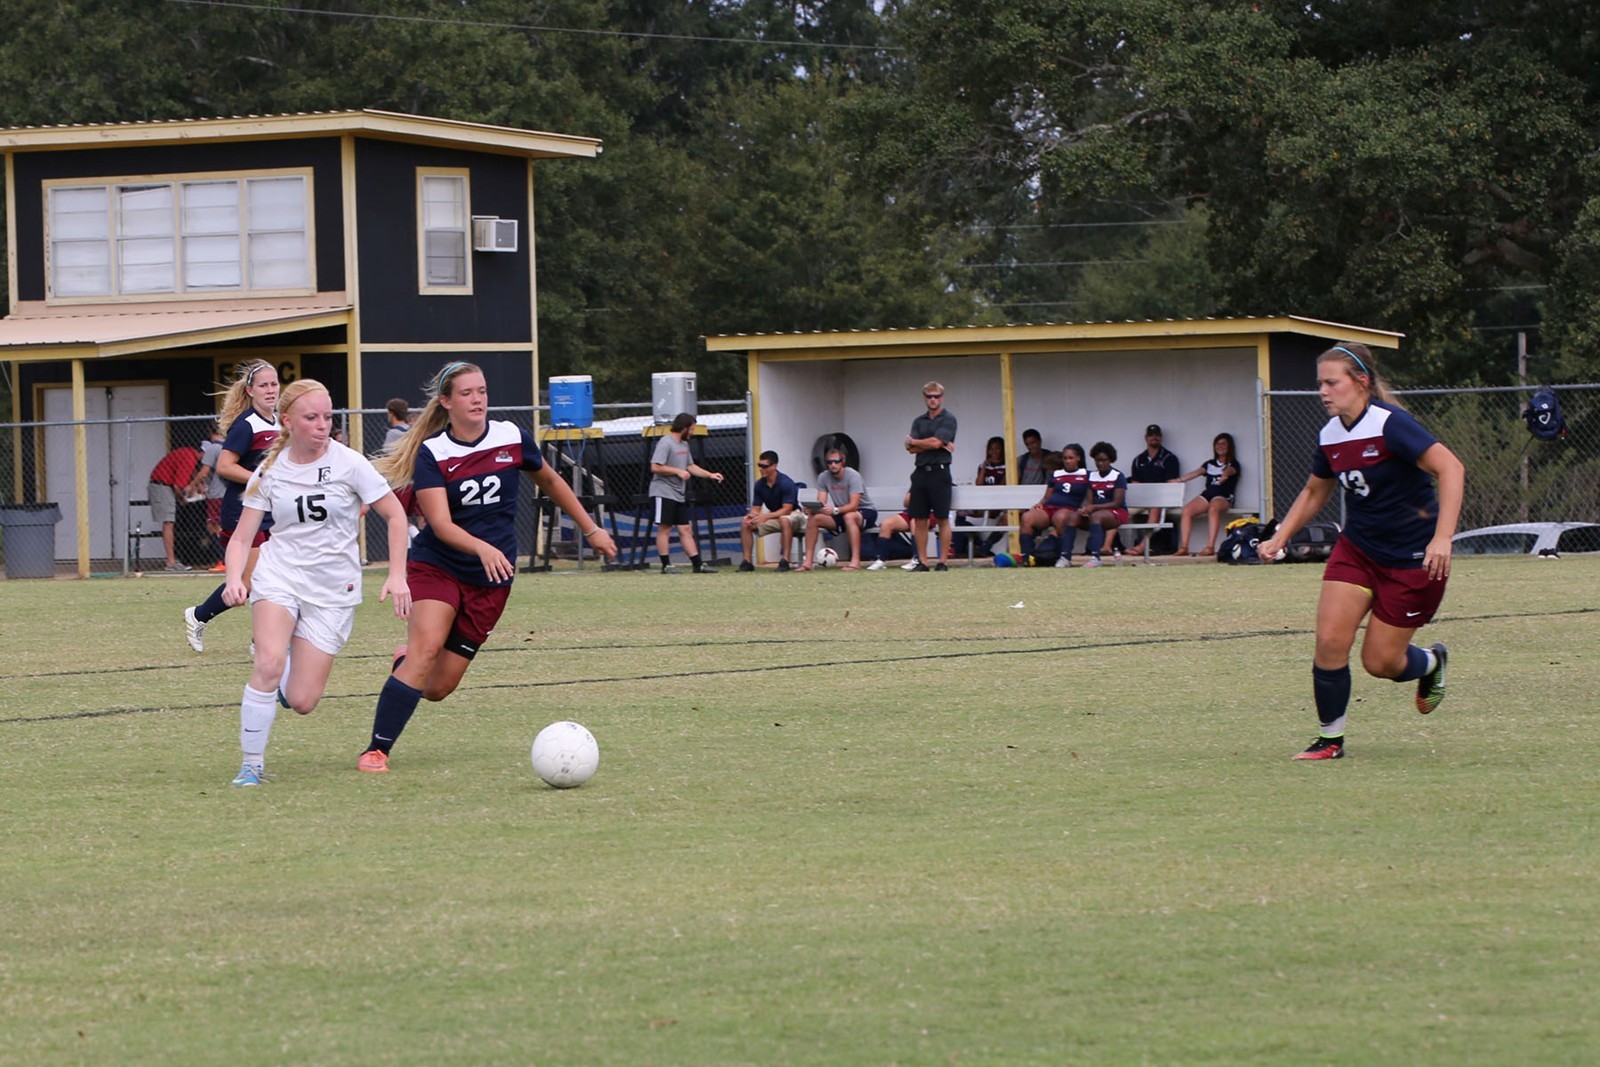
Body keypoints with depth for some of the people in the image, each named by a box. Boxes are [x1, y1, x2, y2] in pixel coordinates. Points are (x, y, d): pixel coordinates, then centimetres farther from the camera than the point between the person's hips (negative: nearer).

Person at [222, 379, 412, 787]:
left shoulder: (348, 463, -8)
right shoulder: (270, 471, -1)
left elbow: (395, 515, 0)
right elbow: (242, 538, 1)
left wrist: (397, 575, -8)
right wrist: (234, 578, -18)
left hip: (333, 589, 0)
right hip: (279, 575, 0)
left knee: (301, 701, -5)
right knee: (269, 664, -27)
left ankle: (290, 670, 33)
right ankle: (252, 764, -12)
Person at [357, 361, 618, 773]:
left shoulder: (512, 438, -1)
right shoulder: (431, 453, -10)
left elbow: (550, 481, 18)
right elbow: (441, 524, -20)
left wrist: (590, 529, 23)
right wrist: (484, 549, -37)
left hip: (491, 581, 3)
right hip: (436, 567, -3)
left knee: (438, 688, -3)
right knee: (427, 646, -27)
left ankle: (405, 663, 35)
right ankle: (376, 751, -18)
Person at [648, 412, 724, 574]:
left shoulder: (684, 444, 16)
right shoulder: (665, 443, -13)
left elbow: (691, 466, 23)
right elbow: (655, 467, -20)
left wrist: (710, 475, 15)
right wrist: (678, 471, -16)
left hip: (679, 495, 9)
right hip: (663, 493, -9)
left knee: (686, 530, 6)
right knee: (664, 529, -4)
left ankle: (697, 565, 5)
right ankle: (666, 565, -1)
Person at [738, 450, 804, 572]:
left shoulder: (786, 483, -21)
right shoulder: (759, 485, -3)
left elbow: (787, 509, -26)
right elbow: (756, 509, 1)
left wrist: (766, 516, -37)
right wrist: (751, 516, -25)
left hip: (794, 515, -6)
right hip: (774, 516, 6)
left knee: (784, 520, -42)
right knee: (745, 524, -11)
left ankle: (785, 560, -38)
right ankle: (747, 561, -9)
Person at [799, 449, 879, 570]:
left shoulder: (853, 476, -20)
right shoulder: (823, 477, -5)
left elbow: (853, 505, -28)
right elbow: (821, 503, -10)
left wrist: (835, 510, -45)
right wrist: (814, 508, -34)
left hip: (865, 511, -6)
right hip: (840, 515, 6)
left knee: (849, 516, -39)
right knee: (813, 518, -15)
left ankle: (855, 561, -42)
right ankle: (808, 561, -14)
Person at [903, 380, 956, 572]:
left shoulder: (948, 420, -1)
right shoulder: (918, 421, 15)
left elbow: (936, 442, -13)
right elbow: (911, 448, 3)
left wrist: (914, 442, 3)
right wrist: (935, 444, -8)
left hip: (939, 472, -5)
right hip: (920, 472, 5)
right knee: (919, 520, 3)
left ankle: (943, 561, -1)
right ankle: (922, 561, 7)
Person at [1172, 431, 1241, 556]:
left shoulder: (1233, 464, 9)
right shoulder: (1210, 464, 26)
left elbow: (1229, 471, -14)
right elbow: (1196, 473, 15)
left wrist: (1225, 475, -38)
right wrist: (1178, 480, 2)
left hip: (1223, 497, -5)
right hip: (1206, 495, 5)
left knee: (1213, 508, -40)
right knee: (1186, 511, -23)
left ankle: (1210, 547, -47)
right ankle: (1184, 547, -29)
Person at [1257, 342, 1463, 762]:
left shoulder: (1390, 424, -21)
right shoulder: (1329, 437, 2)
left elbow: (1450, 468, -28)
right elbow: (1315, 492, 21)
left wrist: (1442, 537, -36)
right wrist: (1279, 538, 11)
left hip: (1412, 558, -6)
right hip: (1356, 549, 6)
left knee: (1380, 661, -2)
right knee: (1330, 640, -11)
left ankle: (1431, 662, 33)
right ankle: (1330, 739, 3)